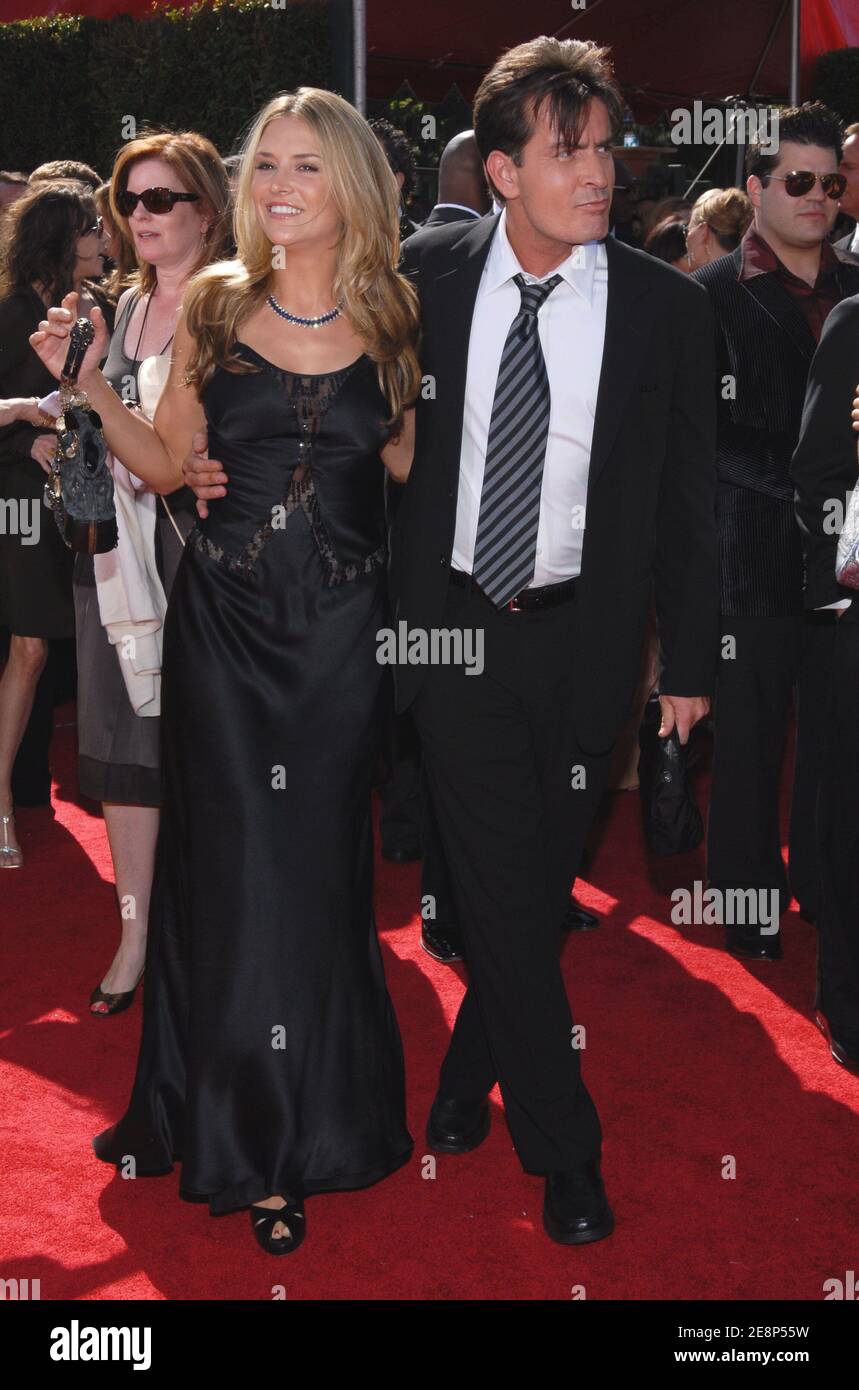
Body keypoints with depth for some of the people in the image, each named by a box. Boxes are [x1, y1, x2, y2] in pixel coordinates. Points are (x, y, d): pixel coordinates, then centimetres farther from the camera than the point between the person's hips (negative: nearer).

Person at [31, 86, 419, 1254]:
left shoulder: (395, 314, 1)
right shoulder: (216, 302, 2)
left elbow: (415, 468, 3)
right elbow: (167, 465, 5)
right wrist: (91, 382, -7)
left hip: (338, 628, 0)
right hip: (222, 617, 1)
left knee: (313, 866, 6)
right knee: (227, 860, 6)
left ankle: (298, 1138, 23)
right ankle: (218, 1114, 29)